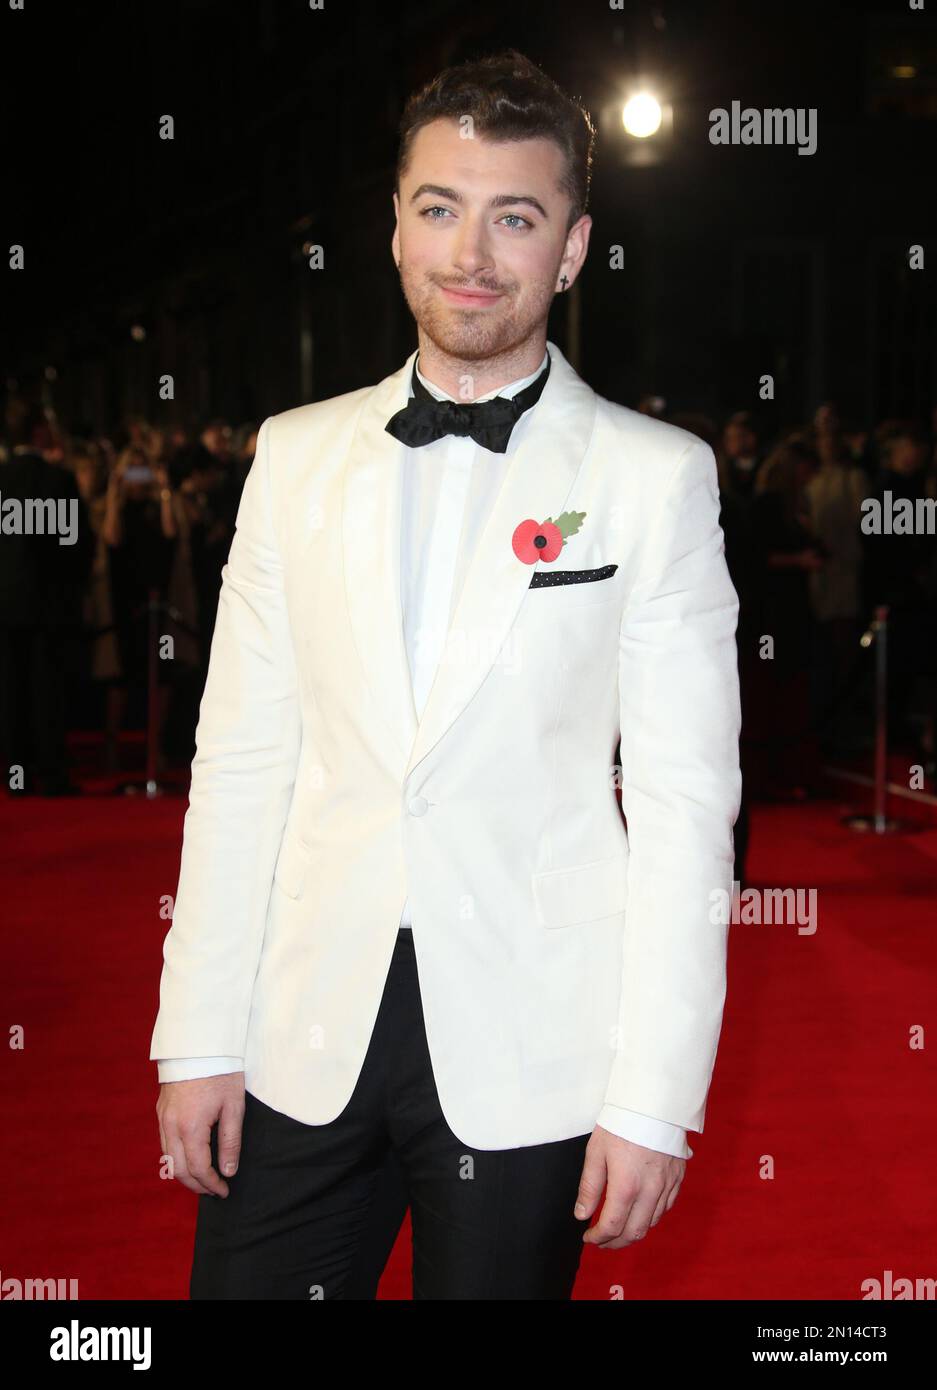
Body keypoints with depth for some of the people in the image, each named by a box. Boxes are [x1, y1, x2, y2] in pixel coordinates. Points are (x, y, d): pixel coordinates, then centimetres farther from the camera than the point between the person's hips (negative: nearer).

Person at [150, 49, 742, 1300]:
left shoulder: (654, 477, -2)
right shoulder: (298, 456, 7)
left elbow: (683, 801, -4)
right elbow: (241, 757, 6)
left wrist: (652, 1099, -9)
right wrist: (199, 1039, 2)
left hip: (524, 1055, -2)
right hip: (304, 1041, 3)